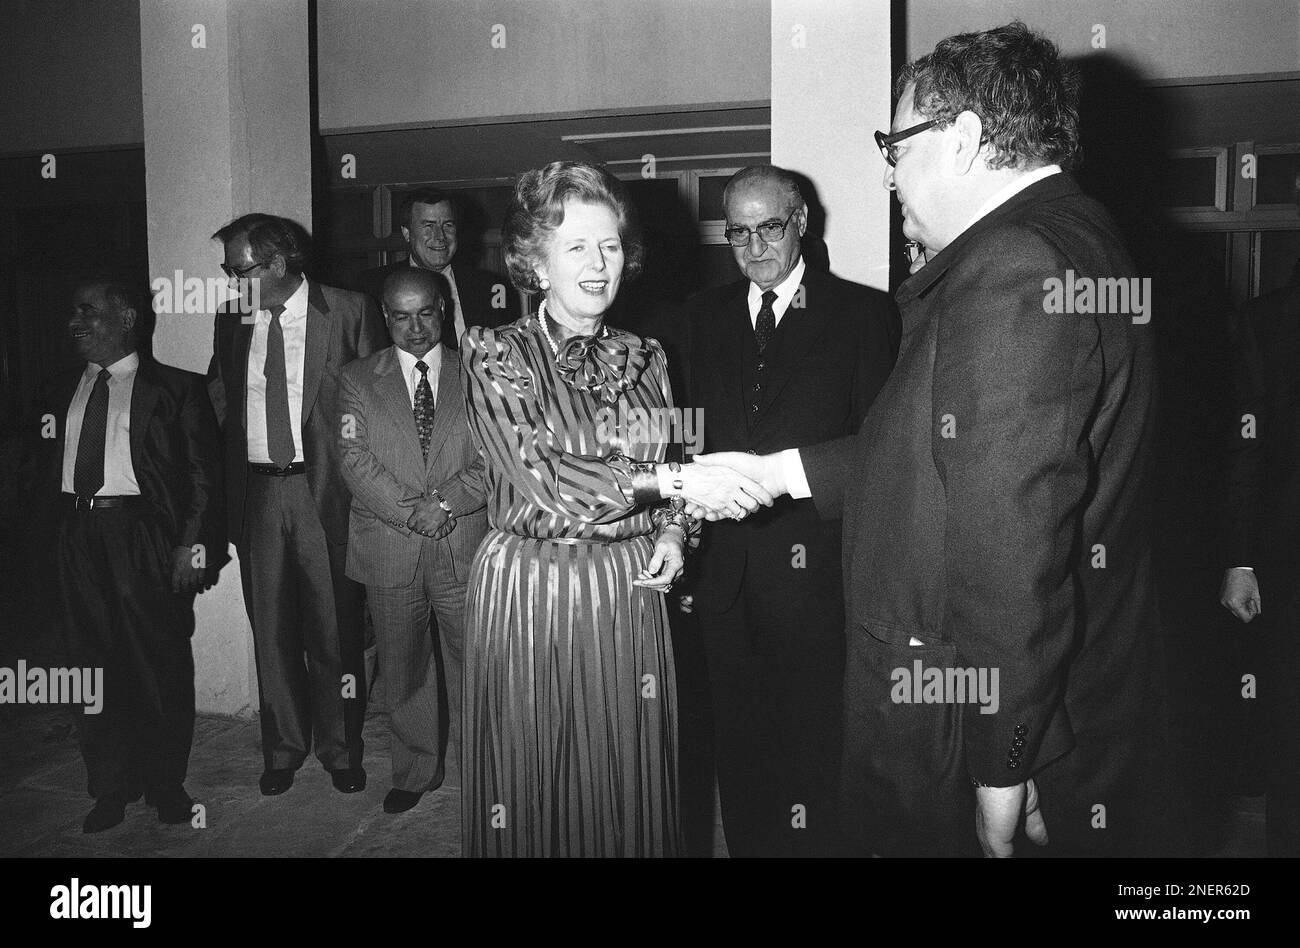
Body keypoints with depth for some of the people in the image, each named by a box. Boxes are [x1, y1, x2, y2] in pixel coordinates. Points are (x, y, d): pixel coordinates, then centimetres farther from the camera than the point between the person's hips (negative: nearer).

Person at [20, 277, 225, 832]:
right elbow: (35, 470, 21)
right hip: (77, 542, 4)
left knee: (161, 666, 3)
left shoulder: (176, 389, 0)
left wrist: (191, 545, -11)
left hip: (146, 539, -4)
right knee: (93, 666, 9)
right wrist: (53, 526, 7)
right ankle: (111, 788, 23)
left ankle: (166, 785, 19)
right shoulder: (57, 393, 14)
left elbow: (203, 473, -3)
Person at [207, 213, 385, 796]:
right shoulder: (232, 321, 9)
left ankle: (340, 749, 23)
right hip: (256, 491, 4)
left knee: (334, 628, 6)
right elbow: (216, 402, 17)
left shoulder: (348, 311, -5)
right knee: (272, 629, 12)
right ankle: (284, 747, 29)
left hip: (325, 490, -4)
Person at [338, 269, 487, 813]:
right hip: (388, 553, 1)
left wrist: (445, 502, -16)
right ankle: (416, 771, 28)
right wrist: (412, 510, -14)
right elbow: (355, 462, -4)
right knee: (403, 670, 11)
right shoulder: (357, 380, 6)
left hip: (464, 547, 0)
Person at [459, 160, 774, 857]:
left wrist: (671, 536, -1)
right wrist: (677, 484, -25)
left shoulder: (644, 358, 8)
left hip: (631, 591, 3)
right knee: (534, 791, 9)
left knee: (627, 780, 12)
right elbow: (539, 473, -19)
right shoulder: (494, 353, -6)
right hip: (529, 593, -3)